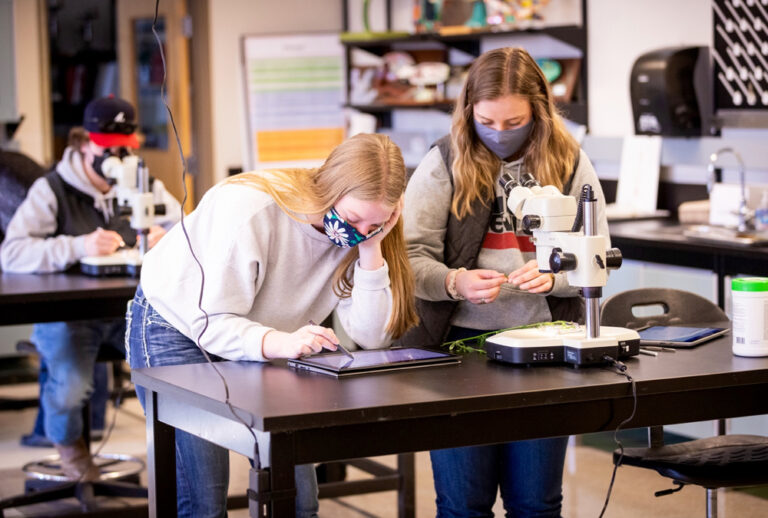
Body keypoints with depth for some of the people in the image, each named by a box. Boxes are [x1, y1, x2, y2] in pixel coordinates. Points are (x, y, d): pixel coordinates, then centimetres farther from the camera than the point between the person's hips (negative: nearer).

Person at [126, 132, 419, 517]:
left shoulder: (357, 233, -14)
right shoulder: (249, 208, -30)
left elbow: (368, 337, -19)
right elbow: (212, 324, -30)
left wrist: (371, 249, -29)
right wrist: (279, 342, -49)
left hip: (258, 342, 5)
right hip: (176, 328, -5)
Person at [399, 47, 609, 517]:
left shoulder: (570, 163, 4)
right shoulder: (444, 164, 0)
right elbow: (410, 257, -3)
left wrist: (553, 277, -16)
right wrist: (454, 282, -23)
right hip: (460, 339, -1)